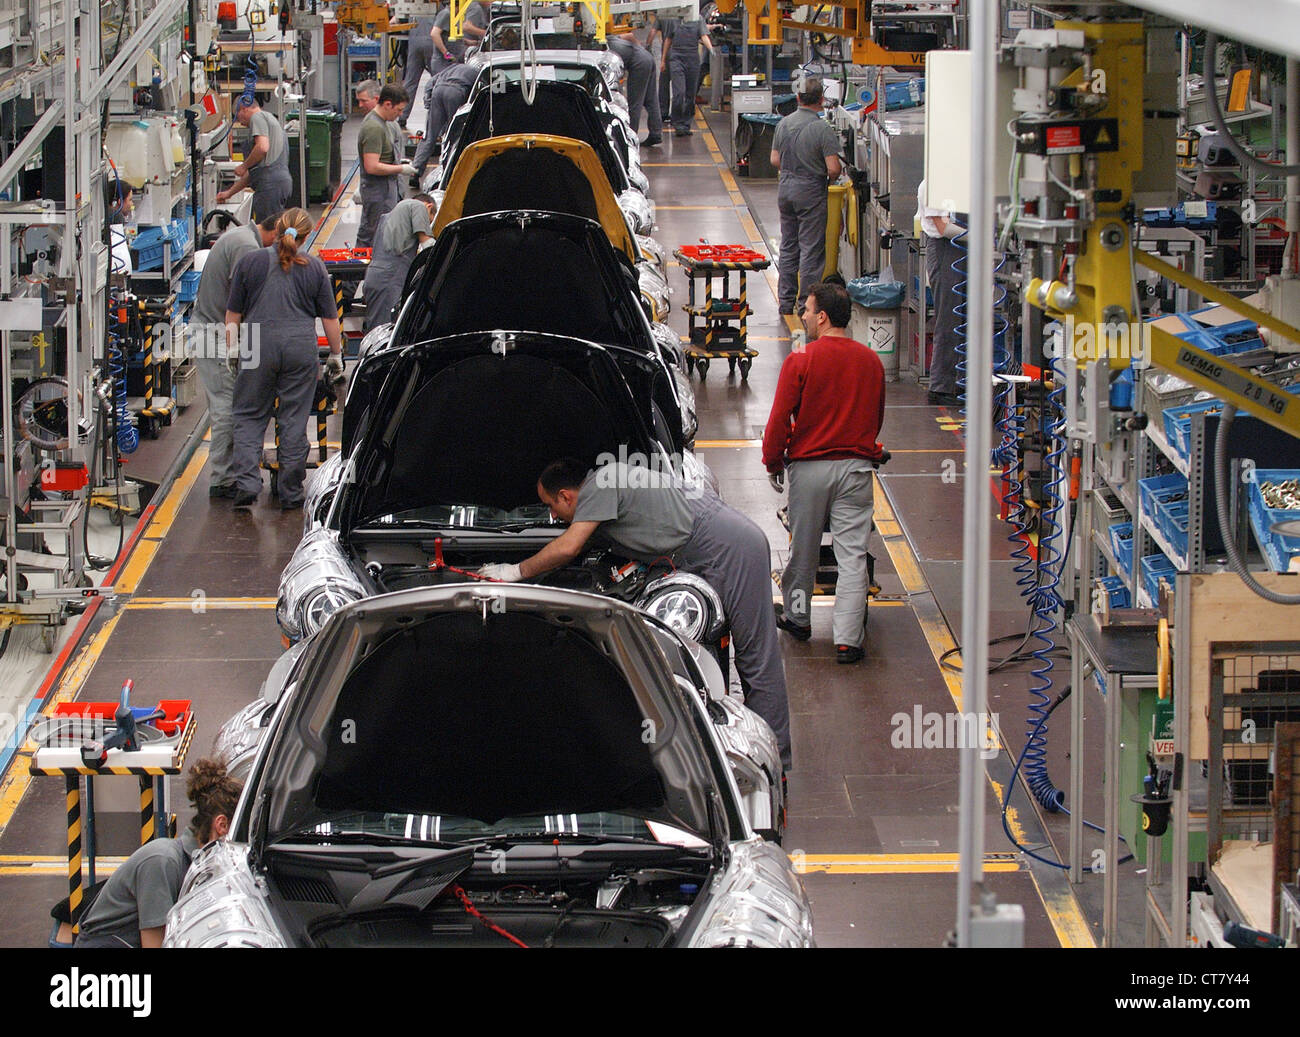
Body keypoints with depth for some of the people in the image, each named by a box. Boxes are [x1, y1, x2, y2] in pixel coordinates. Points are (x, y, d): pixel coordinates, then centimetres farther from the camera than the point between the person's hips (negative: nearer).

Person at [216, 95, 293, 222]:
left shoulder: (257, 117, 2)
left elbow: (262, 147, -18)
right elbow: (253, 173, 34)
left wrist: (244, 166, -2)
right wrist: (229, 192, 37)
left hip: (270, 183, -9)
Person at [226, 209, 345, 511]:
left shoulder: (250, 262, 3)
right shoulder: (314, 267, 5)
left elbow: (233, 314, 5)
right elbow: (330, 317, 7)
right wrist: (336, 354, 18)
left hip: (259, 346, 0)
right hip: (301, 345, 1)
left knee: (249, 415, 9)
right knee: (294, 420, 7)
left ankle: (246, 481, -8)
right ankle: (290, 494, 10)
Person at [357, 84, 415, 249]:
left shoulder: (382, 122, 11)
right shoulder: (374, 128, -23)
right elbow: (372, 167, -27)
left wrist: (400, 161, 12)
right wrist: (401, 169, -17)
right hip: (378, 194, -10)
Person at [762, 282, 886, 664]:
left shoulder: (801, 362, -11)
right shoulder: (871, 361, 3)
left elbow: (780, 419, -9)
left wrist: (773, 464, 5)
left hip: (809, 465, -2)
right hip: (856, 467, 2)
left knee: (803, 550, 15)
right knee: (852, 554, 0)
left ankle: (797, 618, 32)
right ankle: (847, 639, -5)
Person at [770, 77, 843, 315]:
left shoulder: (784, 124, 1)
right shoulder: (823, 130, -17)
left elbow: (775, 160, 6)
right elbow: (833, 168, -19)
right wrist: (831, 179, 2)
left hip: (785, 187, 6)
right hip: (811, 190, -6)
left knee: (788, 246, 15)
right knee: (811, 248, 1)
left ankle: (785, 300, 19)